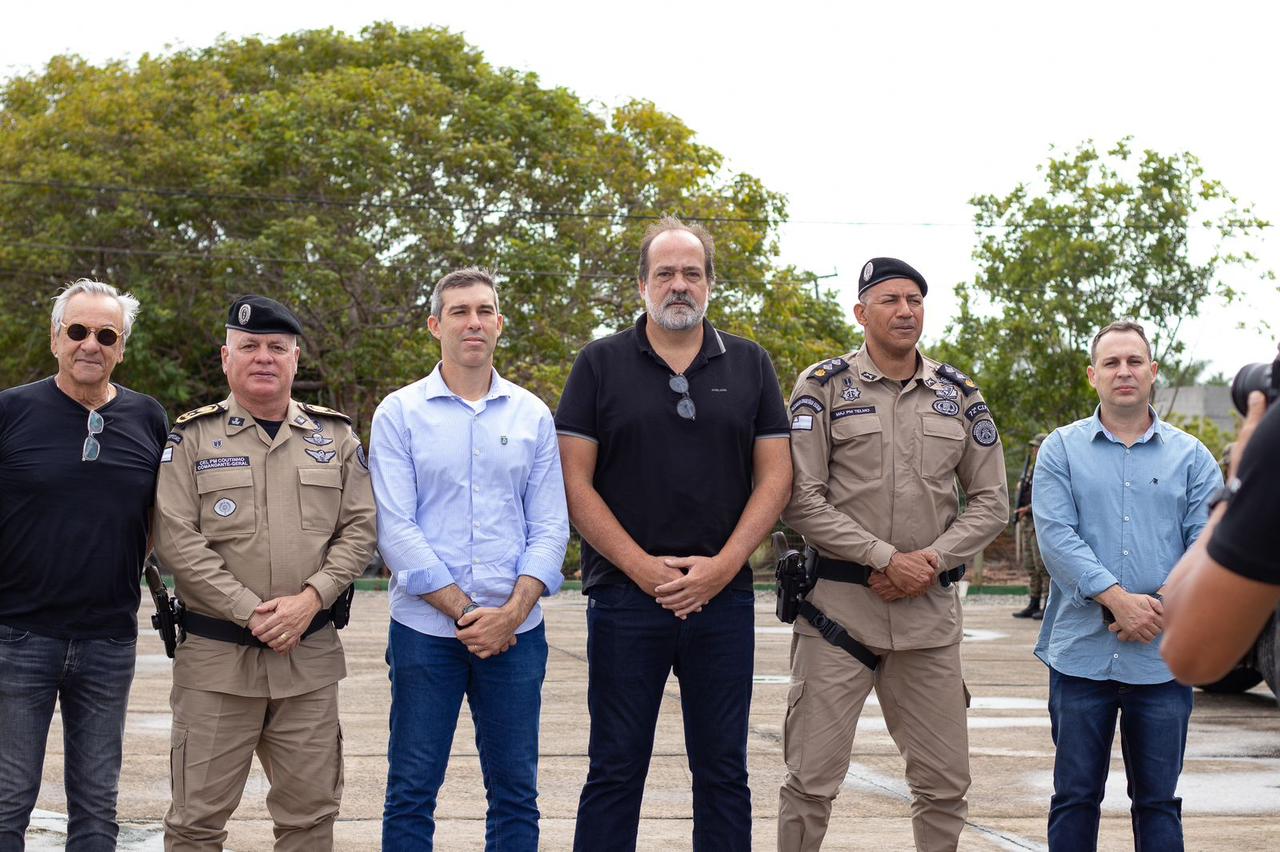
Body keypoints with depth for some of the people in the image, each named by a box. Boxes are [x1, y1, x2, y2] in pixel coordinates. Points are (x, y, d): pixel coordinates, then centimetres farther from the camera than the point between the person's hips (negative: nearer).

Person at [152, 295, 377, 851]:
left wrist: (310, 599, -11)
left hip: (310, 655, 2)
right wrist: (250, 613, -14)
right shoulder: (191, 438, 1)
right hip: (215, 656, -2)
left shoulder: (335, 437, 10)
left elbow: (359, 529, 4)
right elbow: (177, 540, -7)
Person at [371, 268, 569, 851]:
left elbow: (550, 527, 4)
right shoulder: (400, 413, 2)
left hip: (516, 631, 2)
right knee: (411, 792, 2)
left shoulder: (532, 415, 8)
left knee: (515, 792, 7)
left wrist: (512, 613, -10)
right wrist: (463, 611, -12)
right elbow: (395, 529, -5)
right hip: (426, 630, -2)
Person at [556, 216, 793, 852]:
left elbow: (774, 476, 5)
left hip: (723, 597, 2)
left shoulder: (750, 366, 9)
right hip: (625, 595, -2)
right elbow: (575, 482, -2)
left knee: (723, 772, 8)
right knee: (614, 772, 4)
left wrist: (723, 565, -9)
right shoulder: (601, 364, 3)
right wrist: (642, 566, -11)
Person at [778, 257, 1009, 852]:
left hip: (931, 609, 3)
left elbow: (991, 501, 10)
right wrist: (886, 558, -13)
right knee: (811, 782, -1)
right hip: (839, 604, -3)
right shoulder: (824, 386, 0)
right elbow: (801, 499, -7)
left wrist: (934, 559, -6)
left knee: (945, 783, 9)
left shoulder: (959, 395, 11)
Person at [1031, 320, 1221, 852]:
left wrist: (1162, 609, -13)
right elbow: (1056, 536, -7)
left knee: (1158, 801, 8)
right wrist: (1119, 600, -17)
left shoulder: (1191, 456, 10)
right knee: (1075, 797, 6)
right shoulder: (1062, 449, 6)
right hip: (1081, 652, -1)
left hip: (1164, 658, 1)